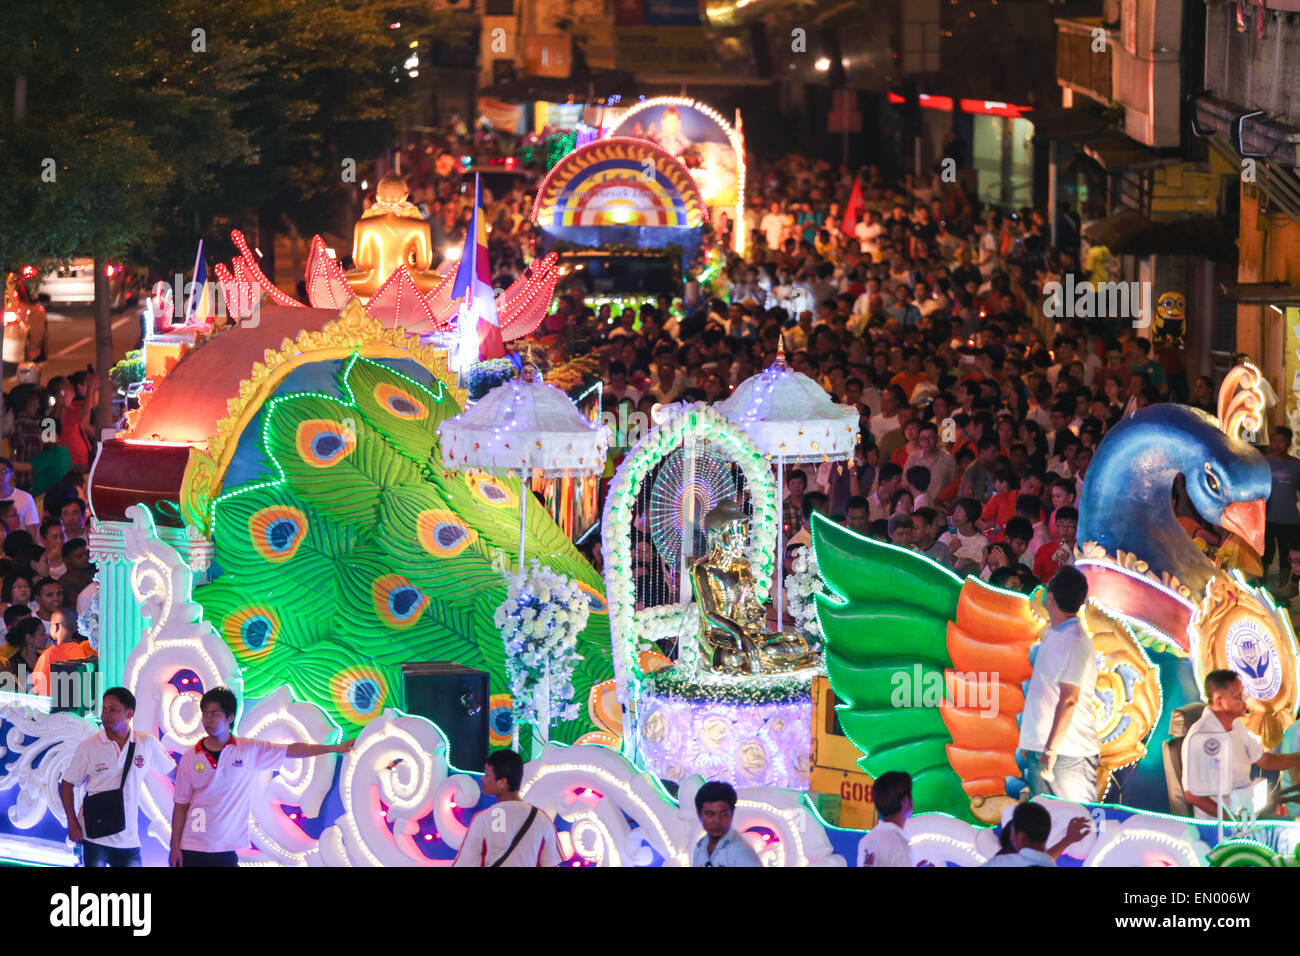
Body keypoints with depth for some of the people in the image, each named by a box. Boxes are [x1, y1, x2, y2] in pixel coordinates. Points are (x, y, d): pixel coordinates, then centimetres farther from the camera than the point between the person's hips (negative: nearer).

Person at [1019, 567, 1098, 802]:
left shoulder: (1075, 642, -15)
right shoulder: (1050, 635, 13)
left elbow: (1068, 701, -20)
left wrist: (1051, 749, -22)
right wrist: (1030, 743, 20)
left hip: (1069, 753, -9)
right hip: (1040, 747, 9)